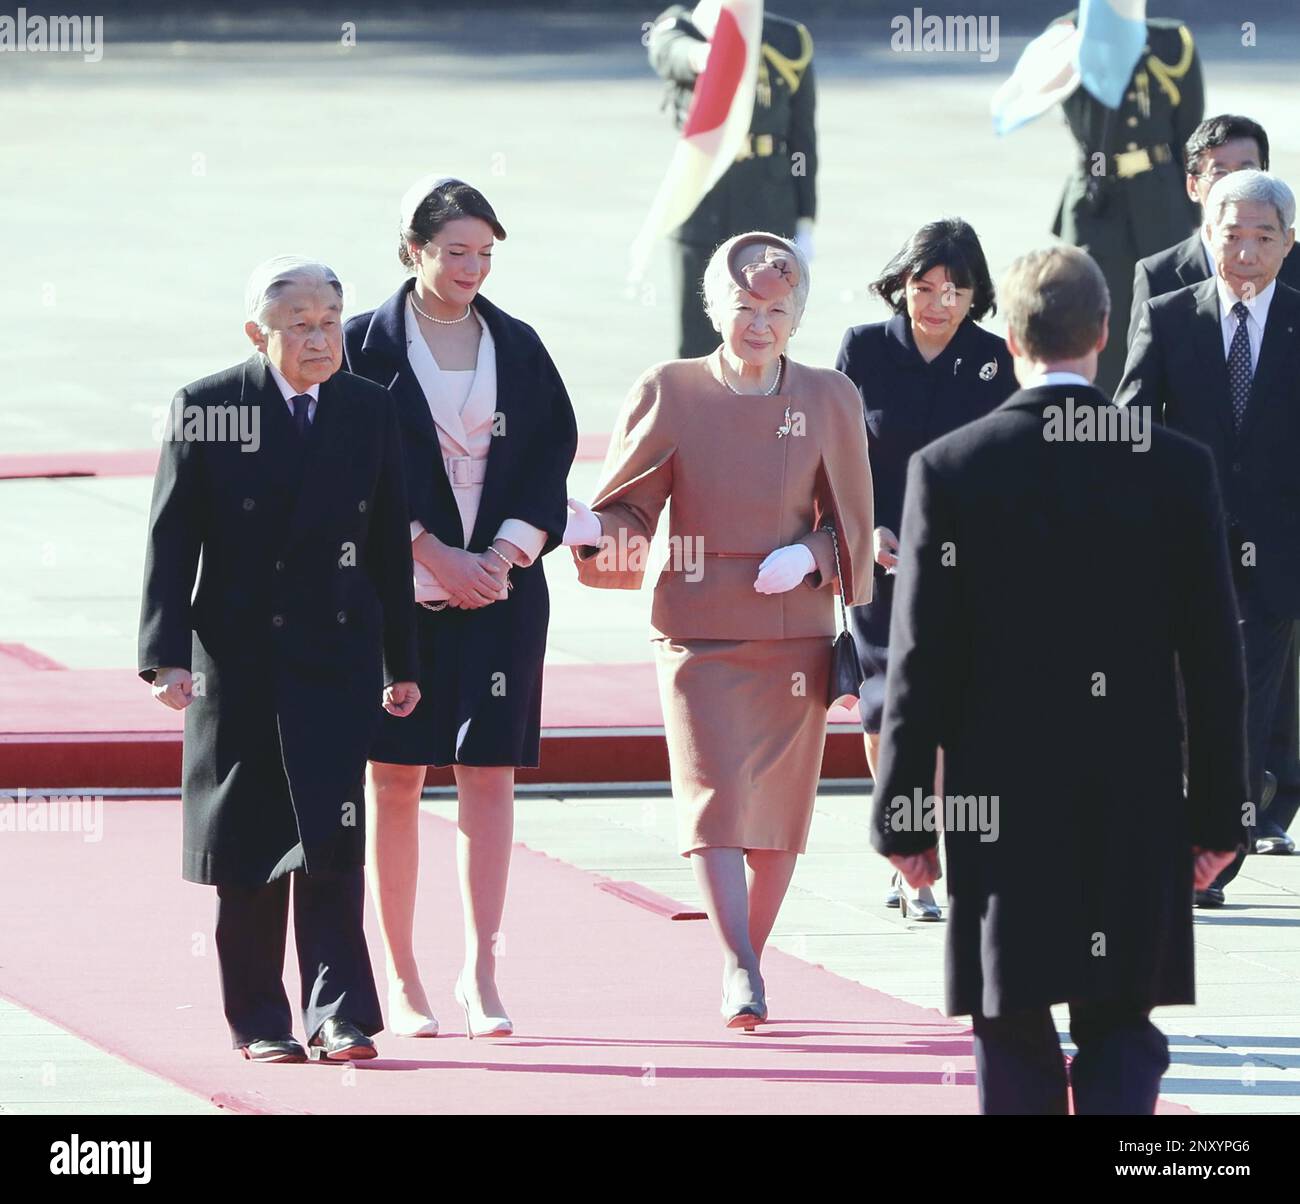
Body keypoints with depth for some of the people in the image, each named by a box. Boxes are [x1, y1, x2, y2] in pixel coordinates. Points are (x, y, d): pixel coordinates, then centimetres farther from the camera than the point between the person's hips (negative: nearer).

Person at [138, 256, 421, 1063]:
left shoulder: (371, 412, 5)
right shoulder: (205, 410, -2)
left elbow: (389, 545, 10)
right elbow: (170, 540, -3)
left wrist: (401, 663, 10)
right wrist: (166, 654, -10)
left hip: (338, 655, 1)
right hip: (238, 655, -1)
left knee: (334, 838, -9)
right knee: (246, 845, 4)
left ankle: (340, 1012, -8)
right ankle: (259, 1021, 12)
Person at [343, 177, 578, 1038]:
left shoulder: (518, 347, 9)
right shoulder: (369, 345, -1)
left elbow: (554, 453, 7)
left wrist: (507, 551, -7)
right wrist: (433, 553, -12)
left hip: (501, 585, 3)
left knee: (489, 772, -2)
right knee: (395, 776, -1)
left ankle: (481, 971, -1)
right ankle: (401, 978, 5)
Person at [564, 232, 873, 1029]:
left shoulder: (828, 401, 4)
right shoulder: (670, 394, 1)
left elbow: (850, 521, 10)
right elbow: (631, 510, 2)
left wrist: (810, 556, -10)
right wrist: (593, 532, -19)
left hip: (795, 634, 2)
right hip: (699, 630, -2)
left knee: (780, 808, 4)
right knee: (713, 796, -15)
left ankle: (750, 959, 18)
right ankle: (741, 973, -21)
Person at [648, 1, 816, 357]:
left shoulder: (788, 44, 0)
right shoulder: (676, 30, -4)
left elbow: (802, 138, 6)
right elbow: (673, 50, -31)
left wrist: (805, 225, 4)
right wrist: (701, 56, -57)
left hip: (768, 212, 0)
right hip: (700, 213, 0)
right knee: (698, 346, 3)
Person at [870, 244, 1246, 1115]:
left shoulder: (949, 470, -7)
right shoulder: (1176, 467, -4)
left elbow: (922, 659, -5)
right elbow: (1214, 657, -1)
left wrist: (902, 813, 2)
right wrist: (1218, 811, 7)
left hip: (999, 801, -1)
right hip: (1137, 805, 1)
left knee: (1013, 1041, 9)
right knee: (1123, 1030, 7)